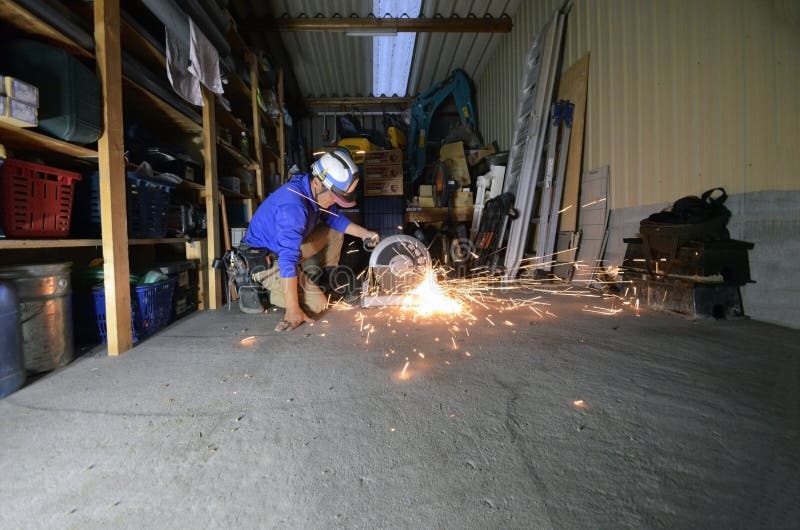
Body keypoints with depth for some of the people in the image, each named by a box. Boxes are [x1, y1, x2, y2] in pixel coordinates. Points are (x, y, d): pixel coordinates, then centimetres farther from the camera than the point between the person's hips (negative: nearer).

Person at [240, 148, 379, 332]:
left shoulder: (315, 190, -7)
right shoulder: (293, 206, -35)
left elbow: (334, 218, 11)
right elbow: (288, 261, -36)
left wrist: (364, 233, -3)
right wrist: (293, 310, -33)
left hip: (288, 246, 9)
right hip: (265, 260, -9)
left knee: (335, 232, 7)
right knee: (316, 304, -19)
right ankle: (264, 289, -3)